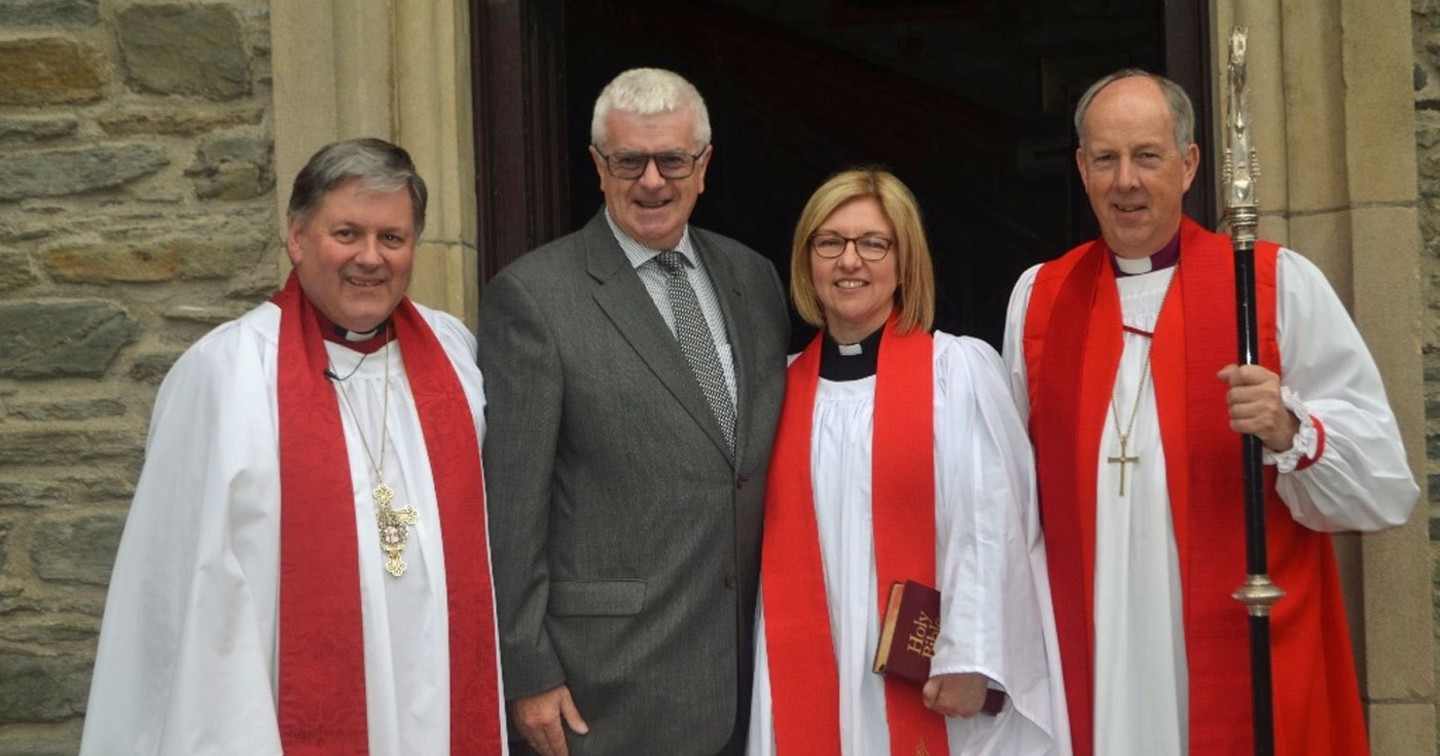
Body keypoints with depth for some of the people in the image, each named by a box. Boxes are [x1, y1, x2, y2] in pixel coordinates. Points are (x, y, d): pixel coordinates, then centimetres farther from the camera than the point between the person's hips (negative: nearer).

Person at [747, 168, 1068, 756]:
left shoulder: (959, 370, -5)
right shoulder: (787, 388, 8)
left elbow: (990, 525, -9)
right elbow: (778, 548, 11)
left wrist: (969, 655, -14)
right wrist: (781, 666, 6)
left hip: (930, 681, -3)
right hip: (812, 682, 4)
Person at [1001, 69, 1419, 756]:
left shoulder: (1283, 284, -3)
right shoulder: (1038, 297, 8)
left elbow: (1386, 489, -7)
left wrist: (1290, 433, -25)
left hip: (1248, 663, -2)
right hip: (1093, 666, 3)